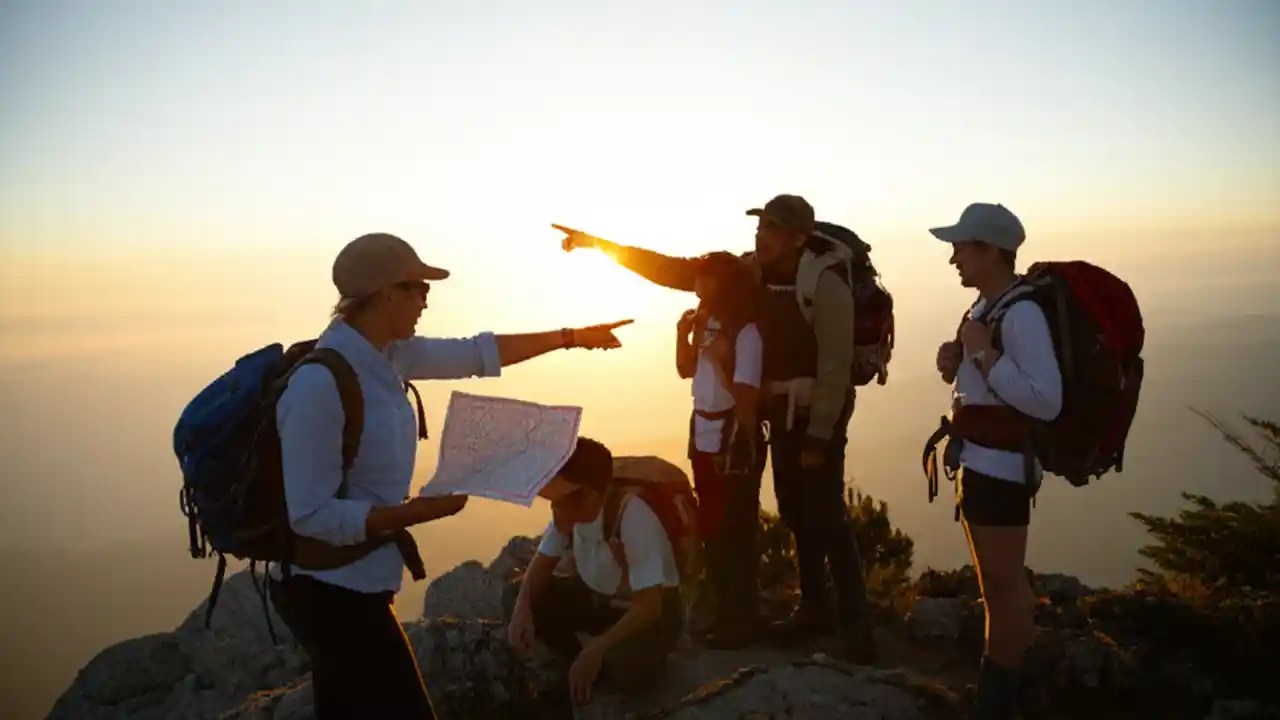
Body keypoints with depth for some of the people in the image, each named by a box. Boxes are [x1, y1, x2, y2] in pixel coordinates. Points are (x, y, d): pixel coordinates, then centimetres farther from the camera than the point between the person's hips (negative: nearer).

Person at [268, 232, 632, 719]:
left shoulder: (385, 355, 0)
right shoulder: (320, 385, -26)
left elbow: (475, 354, 11)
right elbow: (310, 514, -26)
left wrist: (571, 337, 17)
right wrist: (417, 512, -26)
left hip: (346, 585, 9)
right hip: (330, 592, -9)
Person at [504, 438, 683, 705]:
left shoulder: (633, 519, -34)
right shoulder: (568, 510, -16)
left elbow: (648, 606, -33)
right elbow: (544, 561, -1)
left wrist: (597, 648, -39)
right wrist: (522, 607, -20)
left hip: (649, 609, -6)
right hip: (596, 594, 6)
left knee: (626, 668, -37)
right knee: (514, 598, -11)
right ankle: (581, 667, 4)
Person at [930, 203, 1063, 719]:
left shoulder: (1022, 313, -20)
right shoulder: (987, 306, 10)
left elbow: (1046, 401, -29)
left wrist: (983, 353, -24)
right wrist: (956, 366, 2)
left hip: (1003, 464, -10)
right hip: (980, 460, 10)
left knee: (1002, 585, 4)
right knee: (1002, 581, 22)